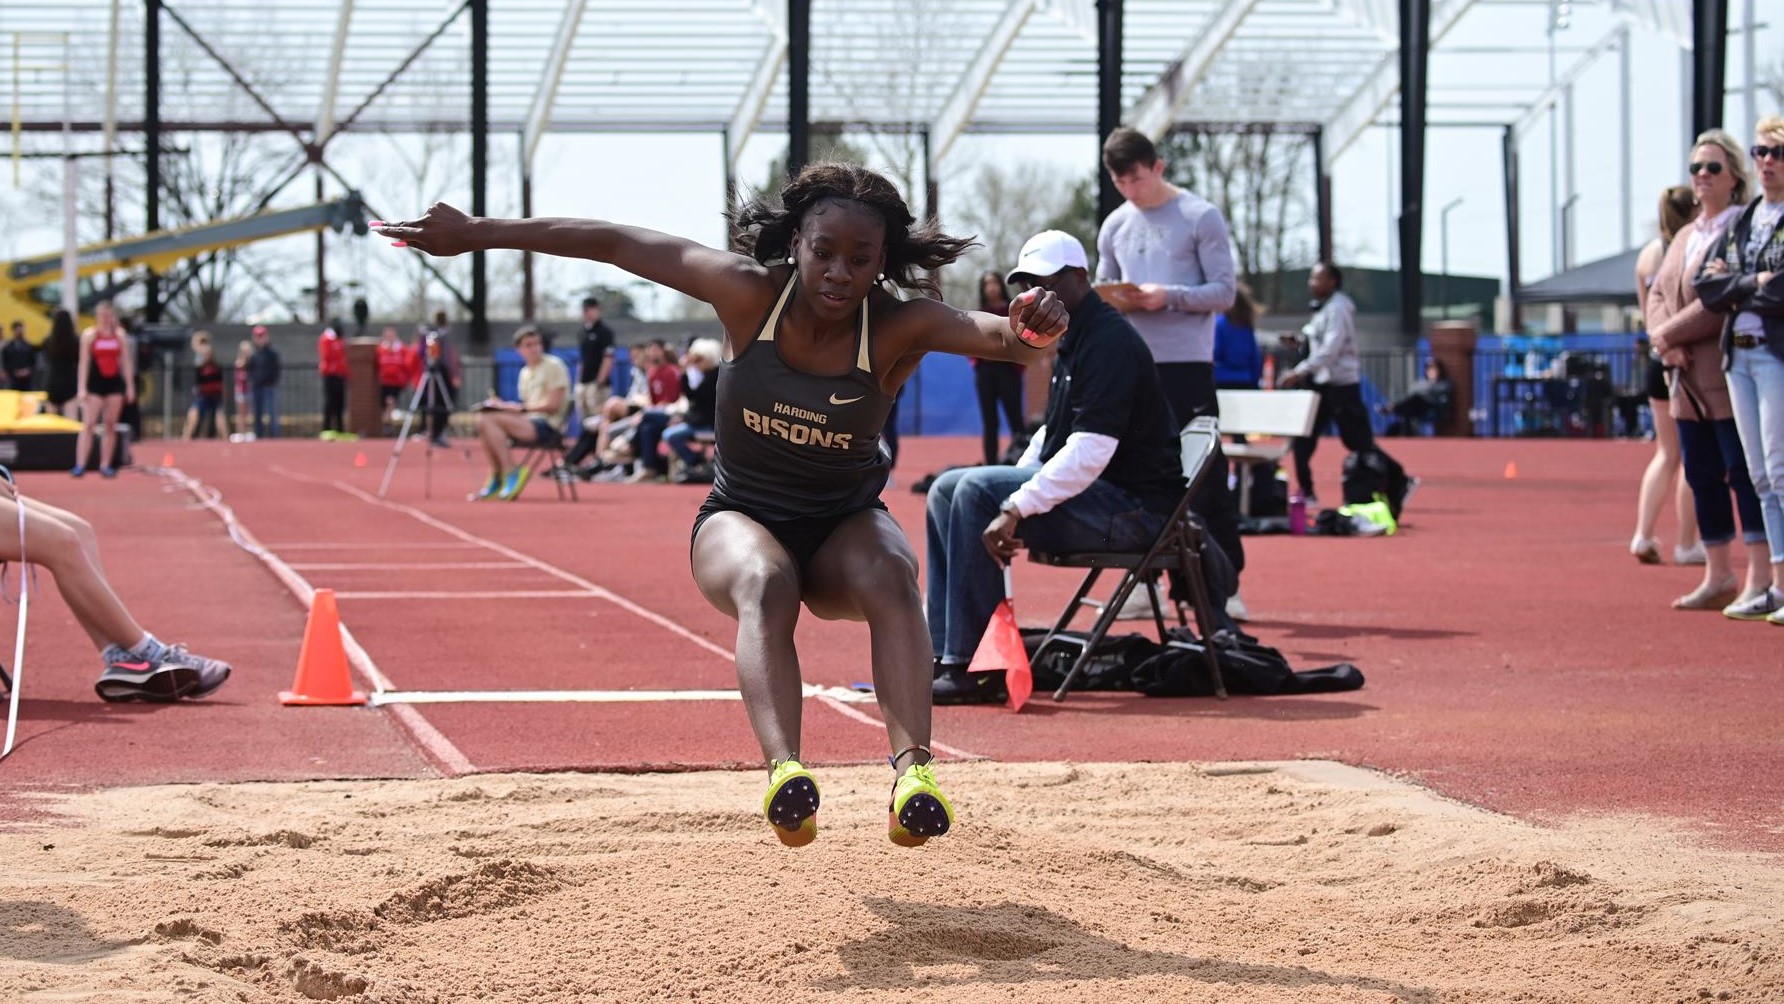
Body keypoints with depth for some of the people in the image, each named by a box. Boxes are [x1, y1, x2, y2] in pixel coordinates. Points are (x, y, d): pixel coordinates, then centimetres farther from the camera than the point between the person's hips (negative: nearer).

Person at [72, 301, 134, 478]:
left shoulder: (120, 335, 6)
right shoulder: (89, 335, -2)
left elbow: (127, 362, 8)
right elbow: (84, 363, -3)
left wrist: (130, 386, 3)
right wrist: (82, 387, -9)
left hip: (114, 383, 3)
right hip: (95, 383, -3)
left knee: (111, 426, 4)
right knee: (87, 424, -9)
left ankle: (106, 465, 10)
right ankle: (80, 465, -14)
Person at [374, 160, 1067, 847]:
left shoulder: (899, 329, -17)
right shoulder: (749, 295, -15)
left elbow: (993, 334, -35)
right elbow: (613, 243, -9)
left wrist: (1027, 330, -60)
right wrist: (473, 233, -5)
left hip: (846, 527, 1)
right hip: (741, 520, 0)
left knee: (891, 578, -34)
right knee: (765, 584, -36)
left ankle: (912, 768, -50)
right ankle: (785, 770, -57)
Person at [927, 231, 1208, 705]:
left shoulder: (1109, 342, -16)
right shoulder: (1069, 340, 17)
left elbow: (1088, 453, -26)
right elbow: (1052, 434, 24)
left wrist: (1016, 508, -27)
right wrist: (1015, 504, 9)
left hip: (1132, 505, -11)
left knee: (976, 490, -24)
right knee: (946, 489, 9)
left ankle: (972, 667, -24)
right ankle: (944, 655, 3)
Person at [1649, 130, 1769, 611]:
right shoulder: (1684, 236, 20)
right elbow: (1657, 293, 14)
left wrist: (1669, 333, -13)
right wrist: (1666, 343, -6)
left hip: (1731, 373, -8)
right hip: (1689, 377, 8)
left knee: (1745, 472, -8)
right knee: (1702, 476, 10)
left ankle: (1760, 580, -6)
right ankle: (1718, 576, 17)